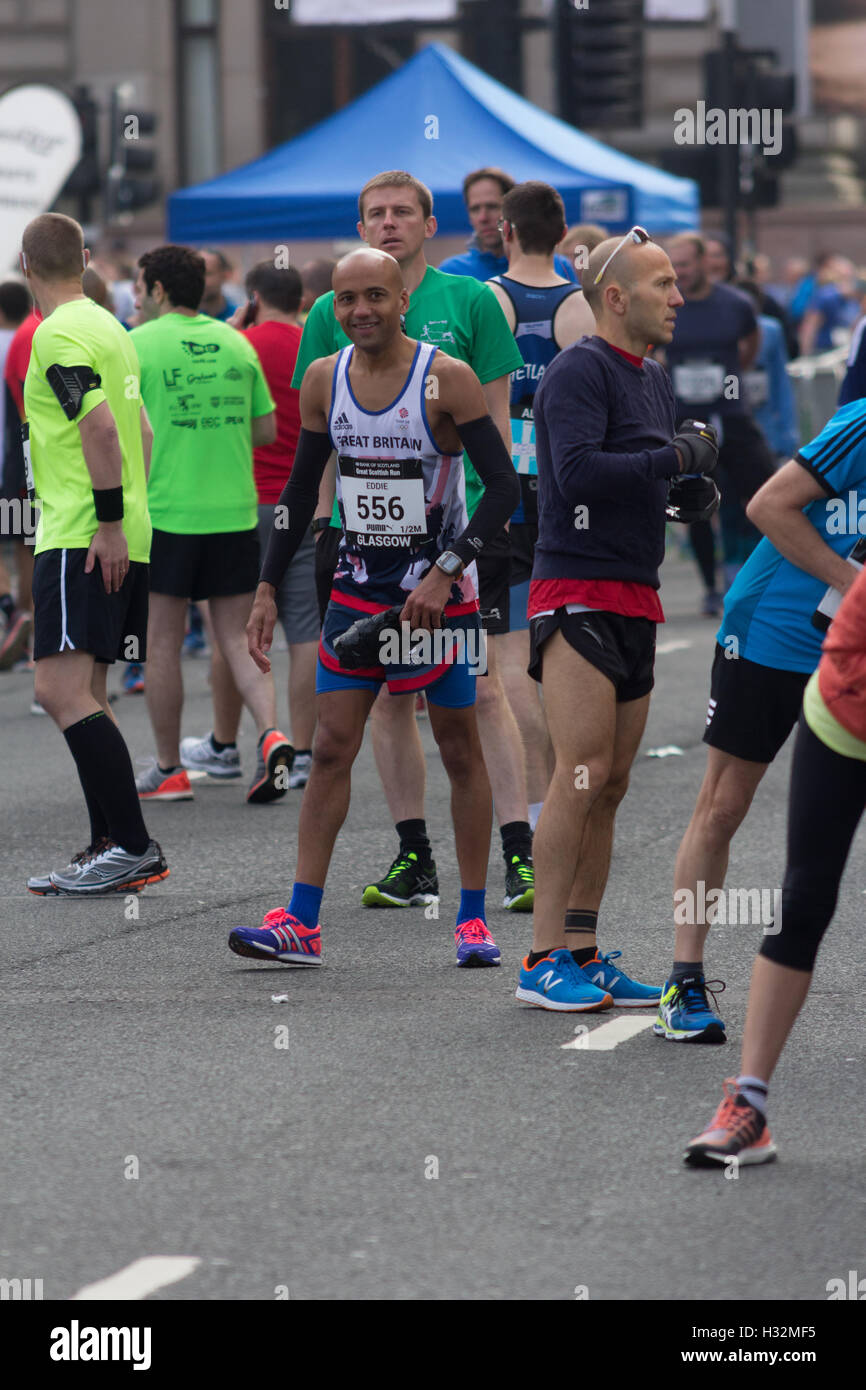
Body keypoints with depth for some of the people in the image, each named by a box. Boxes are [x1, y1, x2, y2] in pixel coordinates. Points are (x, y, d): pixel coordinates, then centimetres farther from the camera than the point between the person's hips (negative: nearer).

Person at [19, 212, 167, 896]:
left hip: (82, 538, -10)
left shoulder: (58, 334, -11)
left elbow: (101, 426, -22)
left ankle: (134, 847, -18)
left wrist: (109, 524, -21)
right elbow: (142, 430, 23)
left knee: (61, 689, -14)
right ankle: (109, 851, 13)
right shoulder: (109, 327, 17)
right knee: (86, 696, 12)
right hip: (122, 537, 10)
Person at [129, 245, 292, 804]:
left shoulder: (138, 345, -5)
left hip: (166, 512, -4)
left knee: (162, 642, 7)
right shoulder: (235, 343, 8)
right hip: (235, 511, 4)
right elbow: (266, 430, 11)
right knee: (239, 636, 9)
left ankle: (169, 770, 12)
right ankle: (271, 733, -13)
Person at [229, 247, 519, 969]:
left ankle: (473, 918, 12)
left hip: (443, 591, -4)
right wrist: (269, 589, 7)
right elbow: (302, 489, 11)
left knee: (460, 751, 4)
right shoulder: (324, 380, 1)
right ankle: (300, 923, -2)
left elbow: (503, 485, -14)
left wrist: (446, 572, -22)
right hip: (359, 586, 4)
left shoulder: (448, 379, -14)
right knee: (331, 748, -1)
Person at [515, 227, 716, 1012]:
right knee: (583, 775, -13)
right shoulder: (578, 373, -10)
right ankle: (545, 961, -10)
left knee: (611, 784, 8)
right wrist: (677, 458, -18)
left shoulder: (655, 380, 19)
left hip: (635, 598, 9)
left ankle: (583, 954, 12)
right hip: (577, 594, -9)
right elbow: (579, 472, -23)